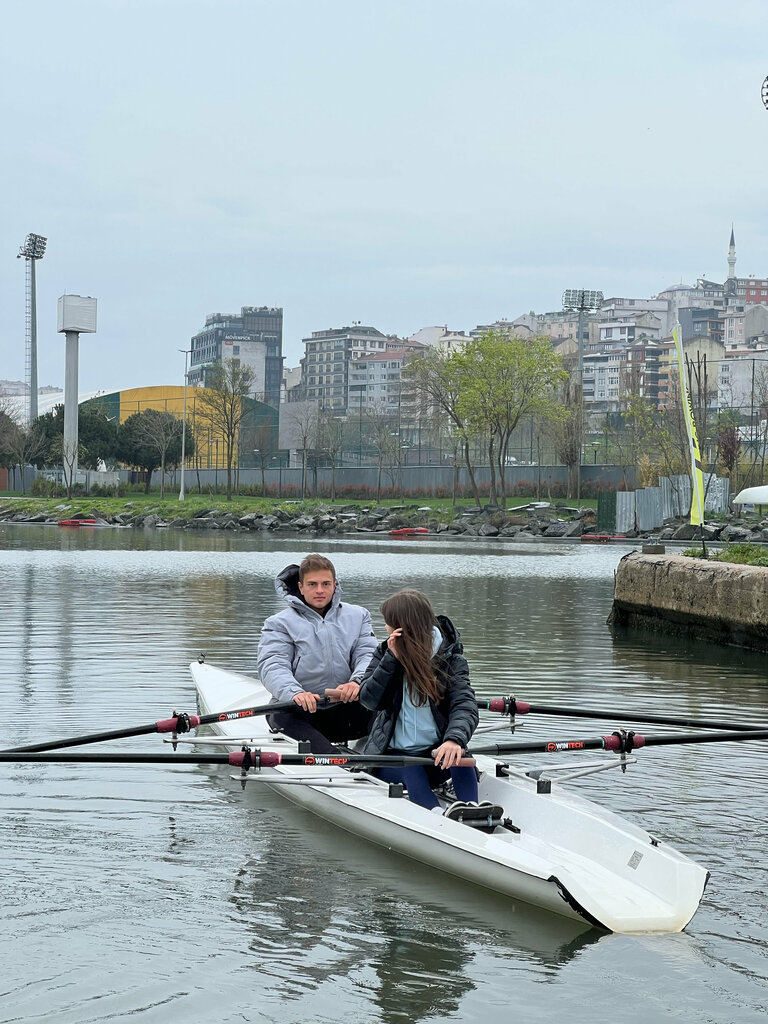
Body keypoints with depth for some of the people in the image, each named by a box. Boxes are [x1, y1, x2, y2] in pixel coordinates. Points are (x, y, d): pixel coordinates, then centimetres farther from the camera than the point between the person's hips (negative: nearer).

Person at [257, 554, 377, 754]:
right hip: (300, 712, -2)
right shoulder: (279, 623, 8)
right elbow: (272, 666, -7)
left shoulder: (357, 616, 16)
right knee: (282, 717, -37)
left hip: (345, 710, 3)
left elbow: (368, 654, 2)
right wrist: (295, 692, -30)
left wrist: (357, 681, -23)